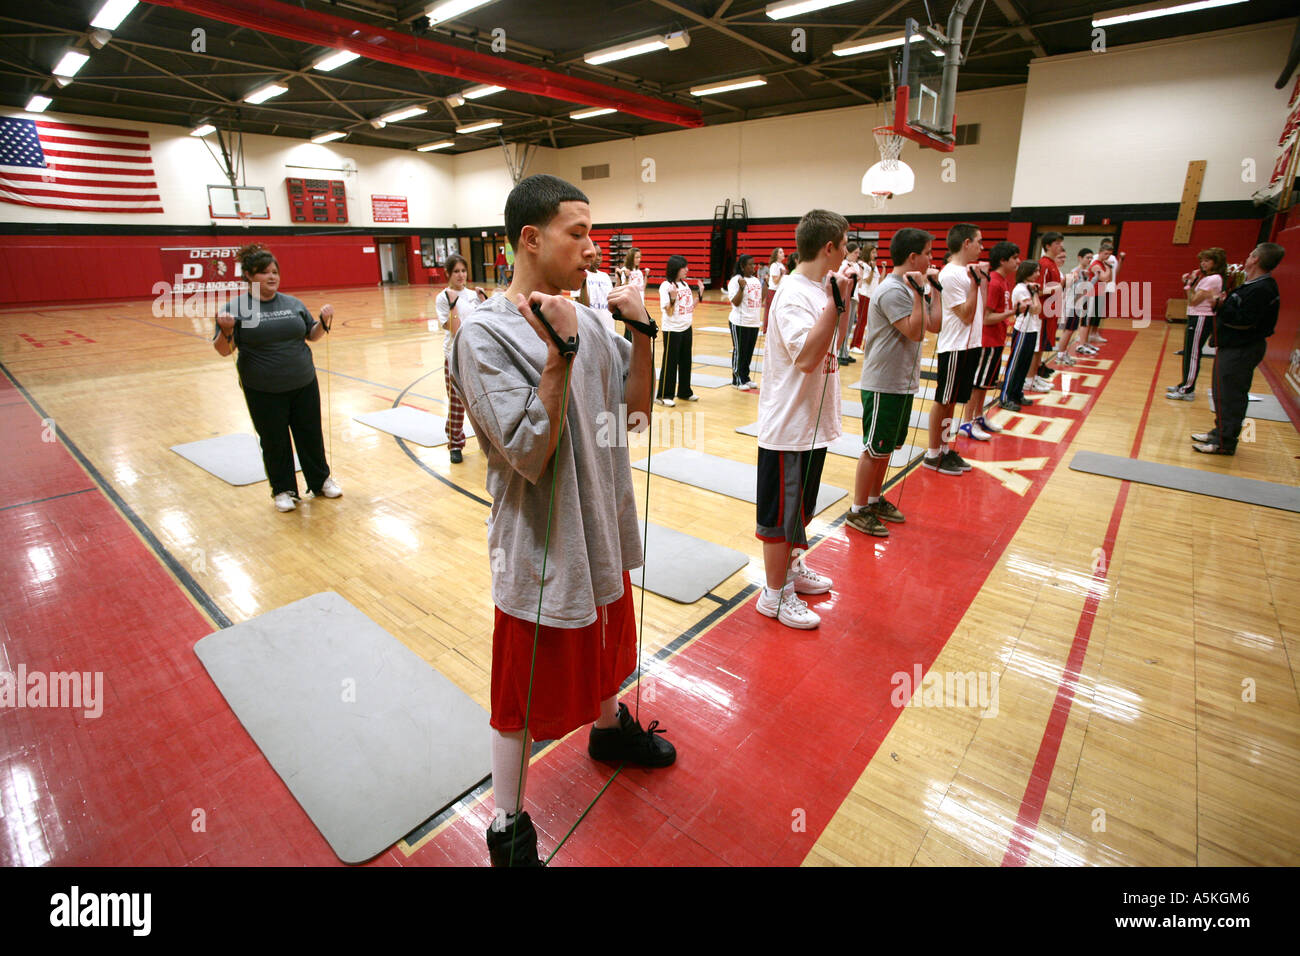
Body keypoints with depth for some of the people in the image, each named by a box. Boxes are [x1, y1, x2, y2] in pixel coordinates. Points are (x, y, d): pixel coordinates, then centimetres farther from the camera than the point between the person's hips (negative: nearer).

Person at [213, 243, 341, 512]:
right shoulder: (236, 307, -5)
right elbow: (223, 350, -6)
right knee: (275, 442, 8)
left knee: (311, 435, 12)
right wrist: (226, 330, -27)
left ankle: (321, 481, 29)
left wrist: (324, 321, -7)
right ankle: (283, 490, 24)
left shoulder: (293, 303, 6)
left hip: (304, 385, 3)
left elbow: (312, 335, 12)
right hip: (264, 392, -3)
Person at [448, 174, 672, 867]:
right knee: (523, 698, 11)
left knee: (602, 643, 29)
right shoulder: (484, 333, -18)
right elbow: (529, 454, -25)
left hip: (602, 530, 7)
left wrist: (640, 330, -6)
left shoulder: (583, 318, 3)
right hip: (540, 549, -7)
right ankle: (508, 827, 35)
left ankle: (609, 728, 59)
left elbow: (637, 407, 5)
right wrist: (561, 351, -29)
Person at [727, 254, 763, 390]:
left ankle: (746, 378, 22)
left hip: (754, 322, 7)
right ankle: (738, 380, 10)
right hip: (740, 323, -7)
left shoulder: (756, 280, 13)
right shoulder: (736, 280, -10)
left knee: (749, 353, 12)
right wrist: (741, 287, -26)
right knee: (739, 352, 2)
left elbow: (761, 300, 19)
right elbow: (735, 302, -15)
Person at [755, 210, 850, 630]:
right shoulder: (793, 294, -19)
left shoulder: (820, 289, 10)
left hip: (815, 421, 10)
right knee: (780, 511, 3)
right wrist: (835, 300, -29)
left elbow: (836, 342, 21)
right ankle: (775, 594, 17)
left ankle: (791, 568, 41)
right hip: (788, 425, -10)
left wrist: (845, 297, 10)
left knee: (800, 506, 22)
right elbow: (806, 358, -30)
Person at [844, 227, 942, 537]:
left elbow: (935, 325, 11)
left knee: (888, 445, 16)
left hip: (903, 382, 10)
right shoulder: (892, 291, -17)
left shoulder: (912, 286, 12)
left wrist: (933, 288, 11)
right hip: (883, 384, -10)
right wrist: (918, 293, -20)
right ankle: (858, 510, 9)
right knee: (874, 448, -2)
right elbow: (916, 332, -22)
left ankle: (874, 499, 30)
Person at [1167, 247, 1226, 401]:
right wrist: (1189, 283, 8)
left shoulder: (1213, 279, -16)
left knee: (1193, 354, -7)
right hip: (1196, 317, 10)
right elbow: (1192, 300, 11)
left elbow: (1193, 301, -18)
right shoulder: (1206, 277, 13)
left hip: (1201, 319, -10)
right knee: (1188, 353, 16)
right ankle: (1185, 384, 27)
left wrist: (1190, 284, -12)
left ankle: (1188, 391, -4)